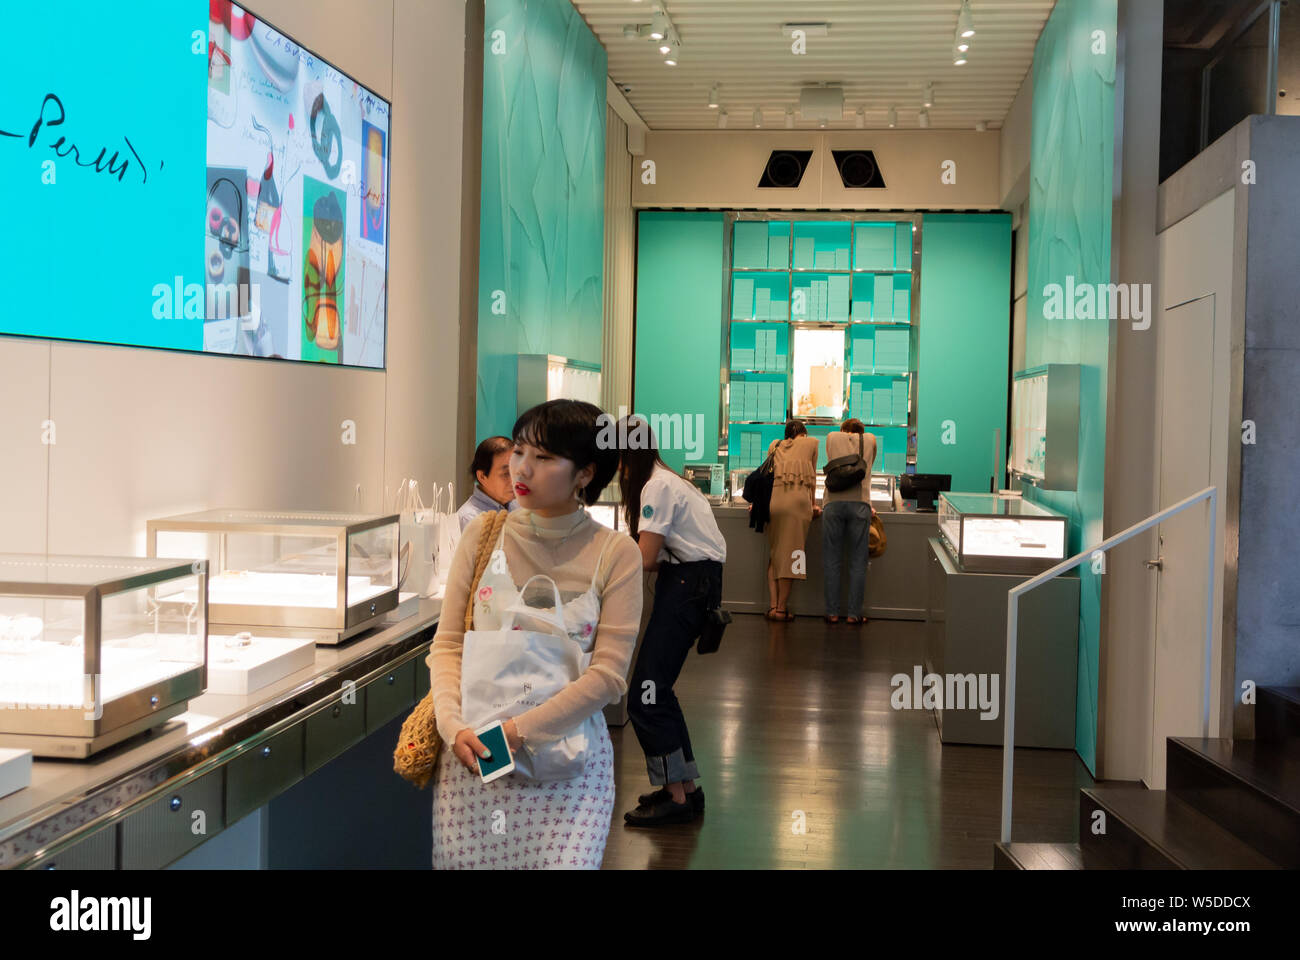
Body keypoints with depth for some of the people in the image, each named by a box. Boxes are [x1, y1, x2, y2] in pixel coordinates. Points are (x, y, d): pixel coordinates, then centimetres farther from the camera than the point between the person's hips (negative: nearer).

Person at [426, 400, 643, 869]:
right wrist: (453, 725, -14)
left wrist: (520, 731, -15)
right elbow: (447, 644, 3)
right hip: (473, 751, 2)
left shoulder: (616, 554, -3)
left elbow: (609, 673, -7)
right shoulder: (483, 535, 3)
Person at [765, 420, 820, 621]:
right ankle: (781, 609, -7)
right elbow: (812, 477, 20)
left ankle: (773, 606, -2)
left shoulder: (775, 445, 23)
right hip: (798, 500, -3)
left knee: (774, 553, 7)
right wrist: (813, 505, 29)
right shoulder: (811, 443, 16)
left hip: (774, 499, 3)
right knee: (791, 553, -5)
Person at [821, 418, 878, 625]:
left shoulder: (832, 437, 18)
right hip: (860, 503, 0)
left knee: (832, 561, 5)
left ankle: (832, 612, 6)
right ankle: (854, 614, 4)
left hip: (833, 502, 1)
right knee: (858, 562, 4)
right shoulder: (870, 439, 18)